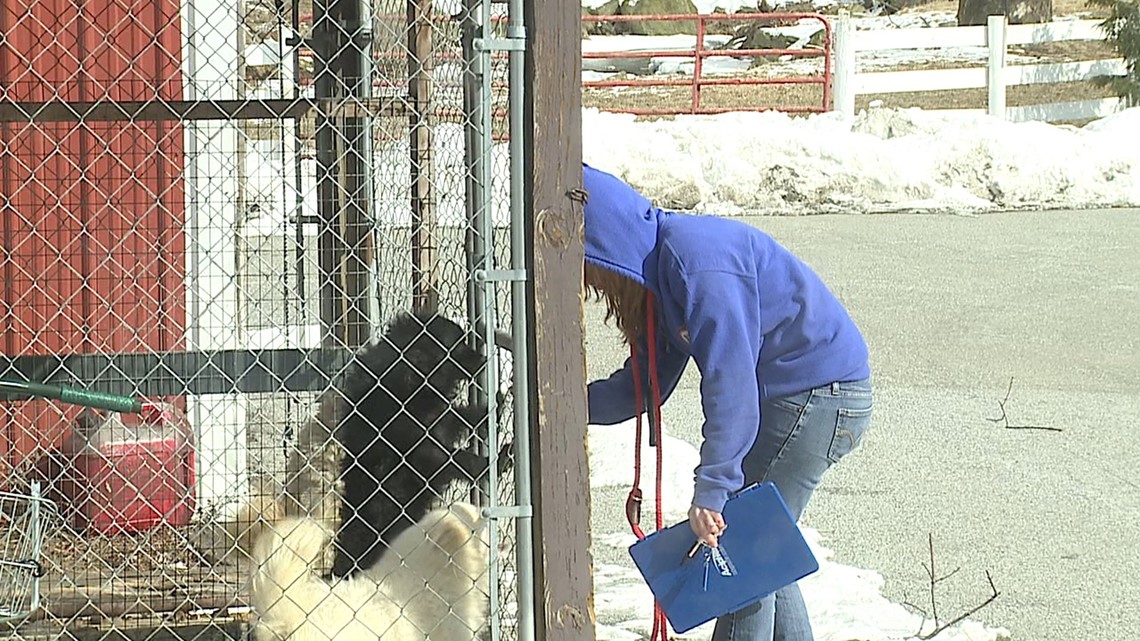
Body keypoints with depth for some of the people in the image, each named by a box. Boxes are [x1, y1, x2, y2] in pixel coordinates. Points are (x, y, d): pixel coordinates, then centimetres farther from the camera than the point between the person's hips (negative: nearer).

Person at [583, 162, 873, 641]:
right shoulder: (661, 263, 10)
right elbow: (645, 382, 14)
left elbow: (730, 380, -27)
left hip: (819, 394, -10)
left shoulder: (698, 261, -23)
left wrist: (710, 490, -28)